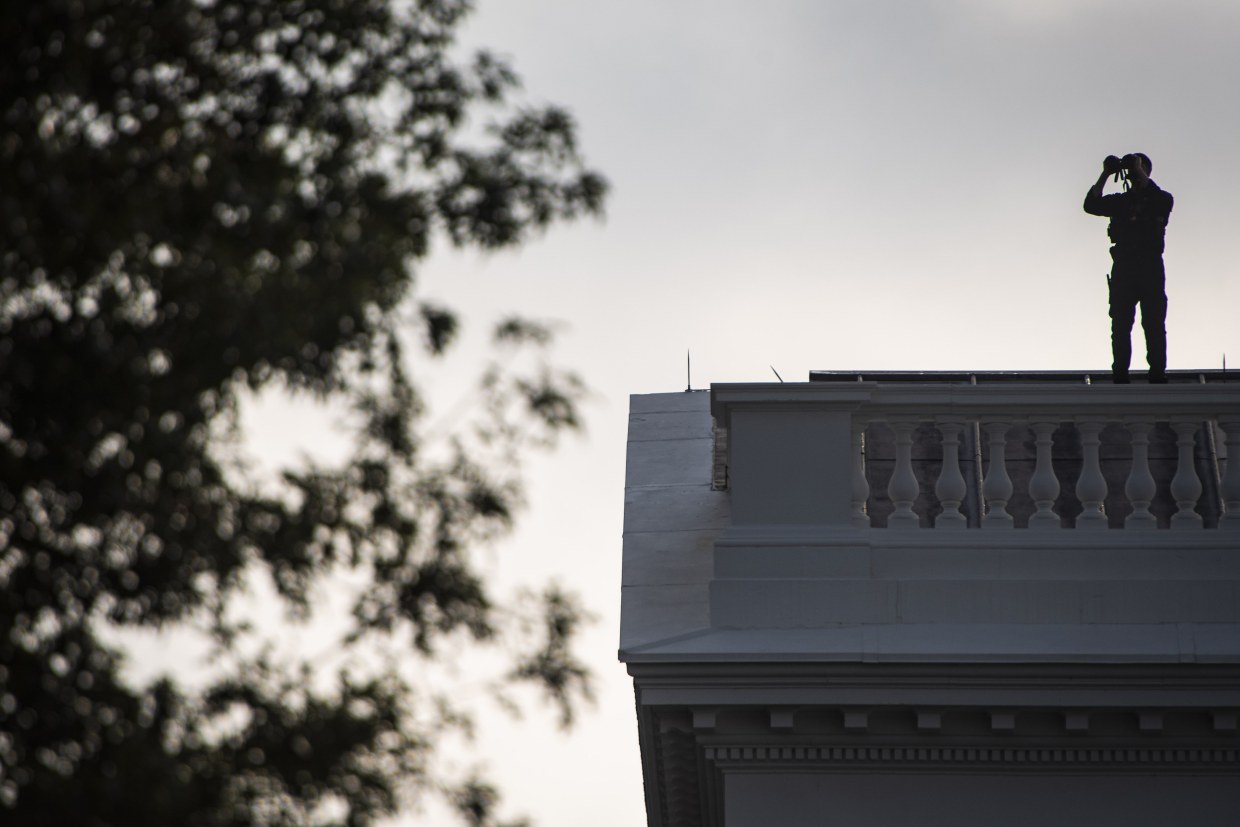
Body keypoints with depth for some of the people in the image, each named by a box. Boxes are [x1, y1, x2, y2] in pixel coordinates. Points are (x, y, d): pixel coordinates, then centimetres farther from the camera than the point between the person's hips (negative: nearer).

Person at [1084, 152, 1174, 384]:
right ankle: (1120, 376, -3)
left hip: (1150, 267, -3)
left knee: (1154, 323, -7)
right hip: (1123, 267, 3)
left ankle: (1158, 375, -9)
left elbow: (1164, 201, -14)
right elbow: (1091, 205, 6)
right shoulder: (1120, 201, 18)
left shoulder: (1159, 198, 10)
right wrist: (1105, 175, 0)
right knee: (1120, 323, -2)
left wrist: (1139, 173, -9)